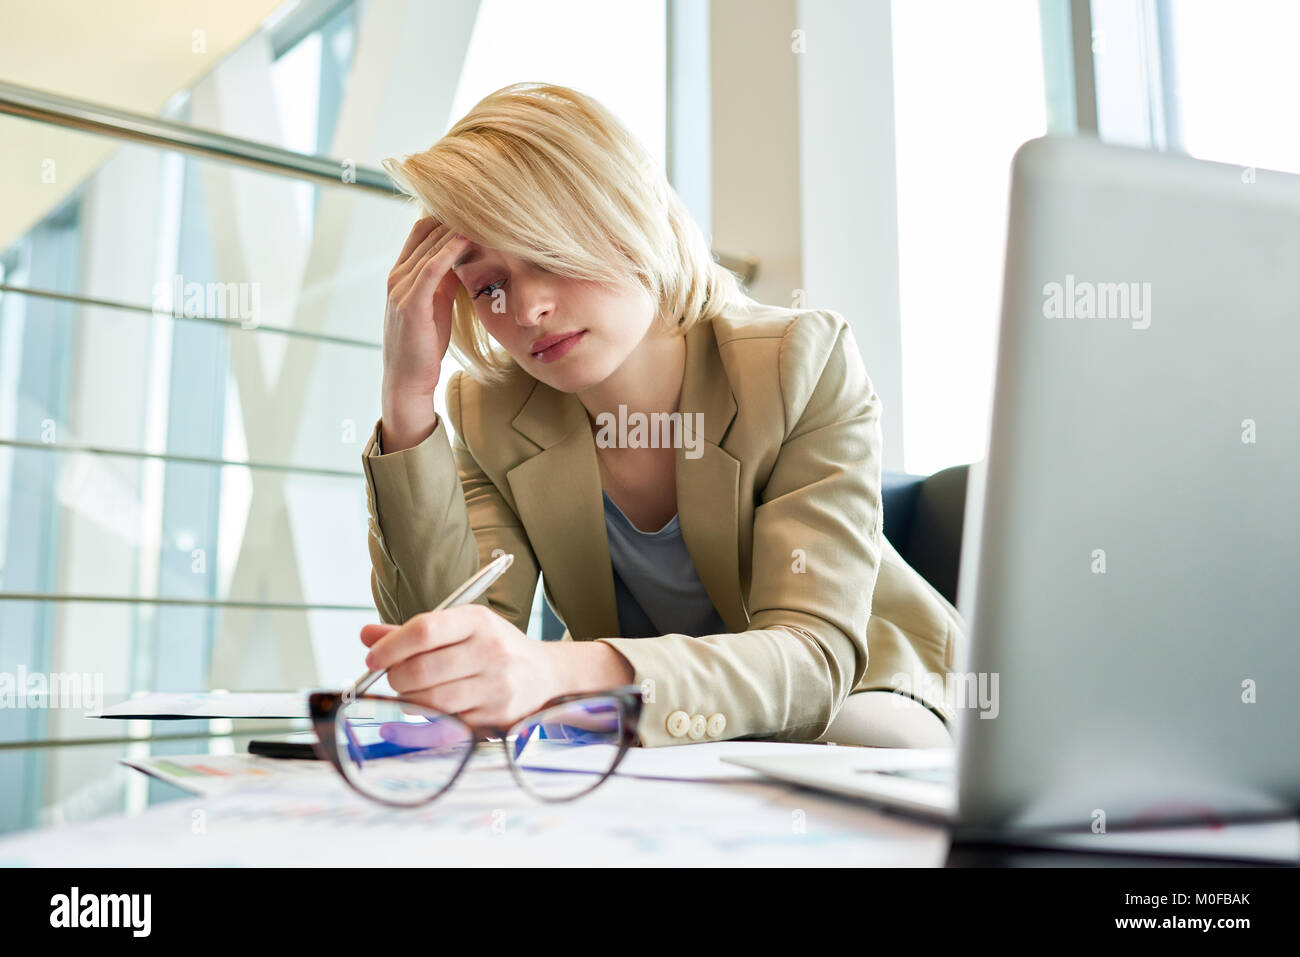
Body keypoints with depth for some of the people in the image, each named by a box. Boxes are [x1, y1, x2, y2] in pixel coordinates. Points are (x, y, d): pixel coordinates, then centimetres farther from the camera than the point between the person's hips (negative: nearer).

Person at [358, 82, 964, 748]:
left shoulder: (803, 366, -21)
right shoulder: (489, 416, -11)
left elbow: (815, 656, -32)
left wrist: (564, 672, -51)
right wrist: (407, 397, -30)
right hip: (640, 737, 2)